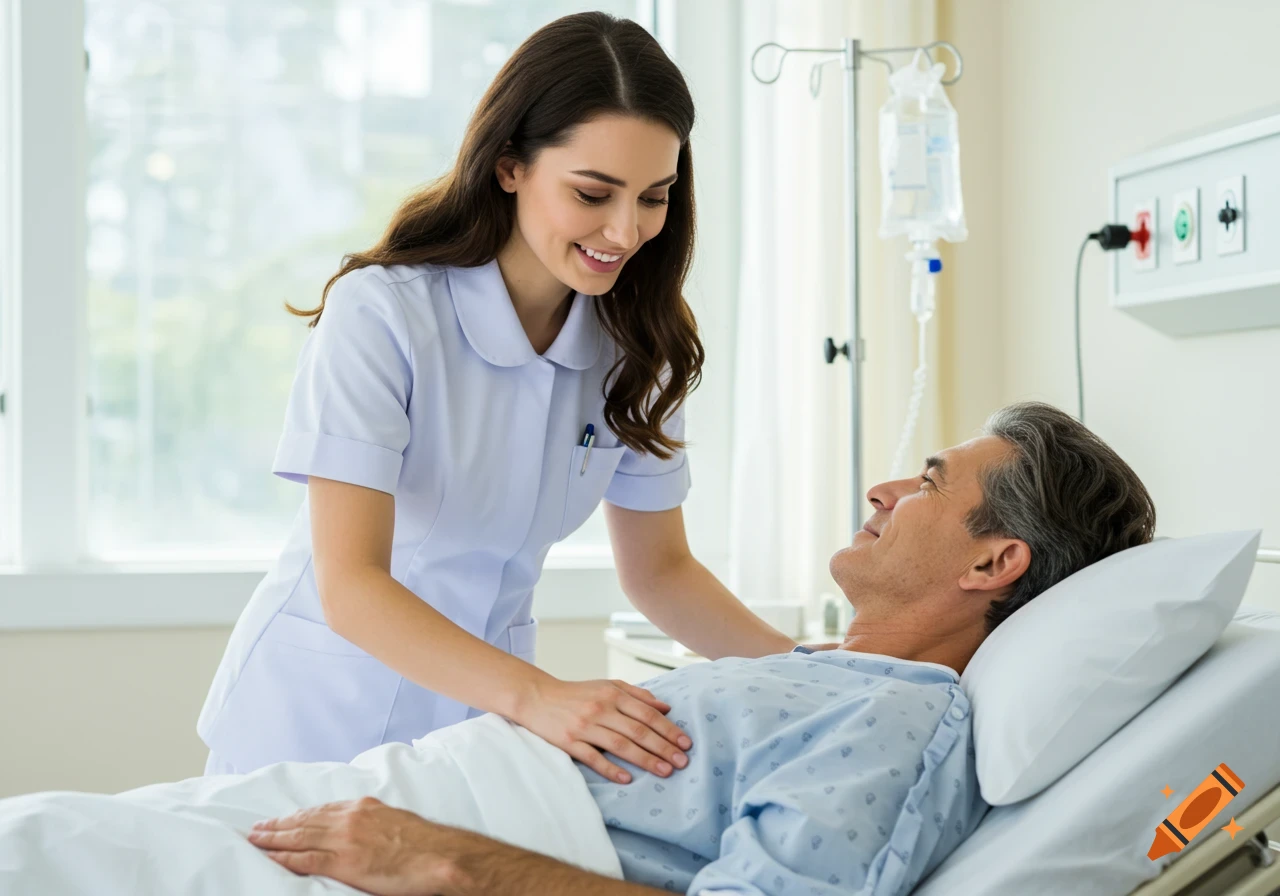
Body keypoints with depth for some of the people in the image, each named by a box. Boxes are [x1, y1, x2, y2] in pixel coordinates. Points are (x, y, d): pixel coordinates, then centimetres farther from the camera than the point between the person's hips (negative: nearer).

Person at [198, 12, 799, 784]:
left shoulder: (636, 345, -3)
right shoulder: (380, 314, -20)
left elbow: (658, 569, 4)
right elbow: (348, 584, -28)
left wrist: (803, 666, -12)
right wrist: (534, 696, -42)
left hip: (482, 722, 4)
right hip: (319, 719, -4)